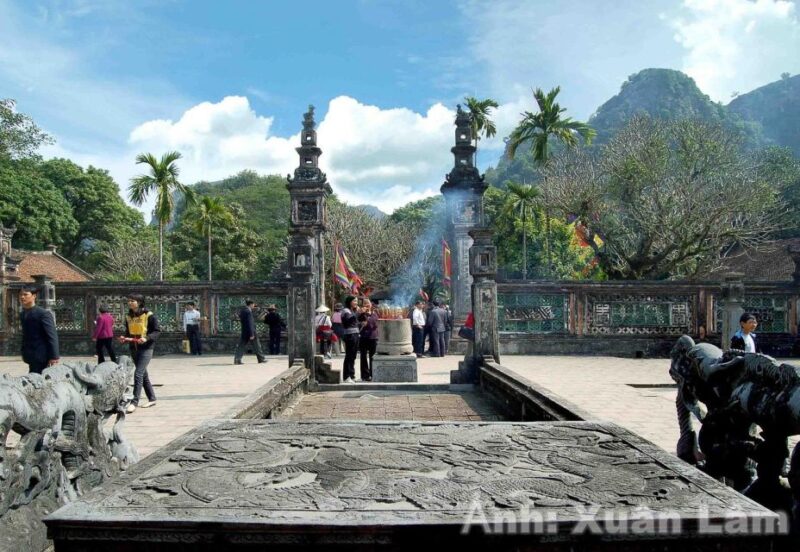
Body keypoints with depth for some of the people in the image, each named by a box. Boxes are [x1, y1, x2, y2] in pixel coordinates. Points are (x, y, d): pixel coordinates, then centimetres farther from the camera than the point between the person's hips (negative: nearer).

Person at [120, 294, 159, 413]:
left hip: (146, 348, -7)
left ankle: (135, 401, -8)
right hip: (133, 348, 7)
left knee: (138, 374, -13)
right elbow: (128, 332, 20)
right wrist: (124, 338, 0)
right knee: (143, 374, 13)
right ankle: (152, 399, 24)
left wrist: (147, 338, -23)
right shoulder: (128, 317, 10)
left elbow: (157, 331, -8)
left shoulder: (149, 315, -10)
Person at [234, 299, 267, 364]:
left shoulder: (242, 310, 9)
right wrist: (251, 334, -22)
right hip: (250, 332, -8)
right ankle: (261, 359, 15)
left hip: (244, 332, 8)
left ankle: (237, 359, -1)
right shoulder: (248, 311, -18)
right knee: (256, 346, 5)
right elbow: (250, 324, -22)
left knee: (241, 346, 7)